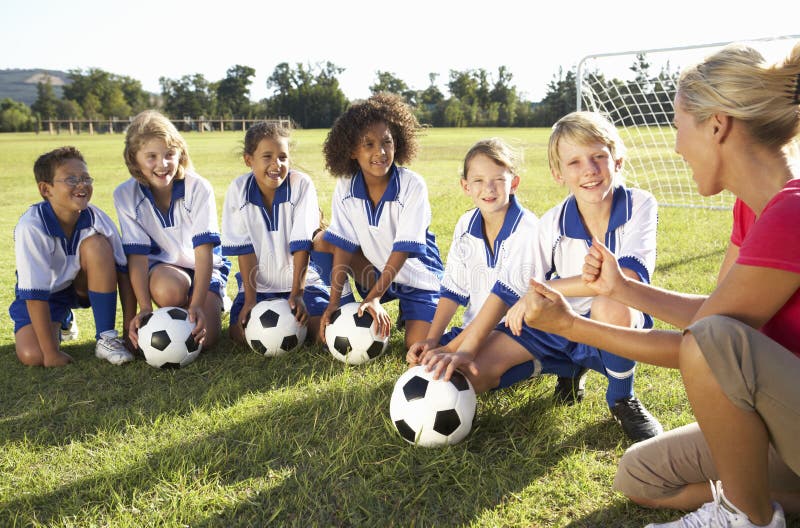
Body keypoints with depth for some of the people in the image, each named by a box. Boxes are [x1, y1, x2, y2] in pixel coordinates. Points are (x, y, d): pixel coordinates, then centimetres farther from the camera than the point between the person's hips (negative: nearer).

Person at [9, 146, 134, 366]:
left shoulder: (96, 218, -21)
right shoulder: (32, 227, -30)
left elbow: (123, 270, -16)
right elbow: (34, 293, -29)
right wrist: (51, 352, -28)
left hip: (83, 285, 2)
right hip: (45, 294, -2)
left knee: (97, 244, -28)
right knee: (32, 355, -23)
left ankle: (106, 338, -18)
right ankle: (60, 322, 16)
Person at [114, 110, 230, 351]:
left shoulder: (198, 188, -20)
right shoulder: (125, 195, -13)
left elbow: (203, 250, -23)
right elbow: (137, 254, -16)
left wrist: (198, 305, -34)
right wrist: (145, 308, -28)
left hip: (203, 267, -1)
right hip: (162, 267, 1)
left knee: (204, 337, -20)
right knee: (168, 289, -36)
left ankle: (214, 302, 13)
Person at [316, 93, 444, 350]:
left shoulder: (413, 186, -24)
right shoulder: (345, 188, -12)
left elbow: (403, 248, -25)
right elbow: (343, 245, -13)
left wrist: (374, 297, -30)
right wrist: (334, 301, -21)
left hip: (417, 277, -3)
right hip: (376, 272, 3)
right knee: (323, 242, -16)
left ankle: (406, 311, 15)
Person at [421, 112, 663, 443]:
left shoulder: (639, 205, -16)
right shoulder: (553, 223, -9)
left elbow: (630, 277, -32)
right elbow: (508, 290, -9)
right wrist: (465, 350, -19)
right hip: (559, 327, 4)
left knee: (610, 306, -41)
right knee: (467, 374, -9)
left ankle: (623, 401, -9)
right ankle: (570, 369, 12)